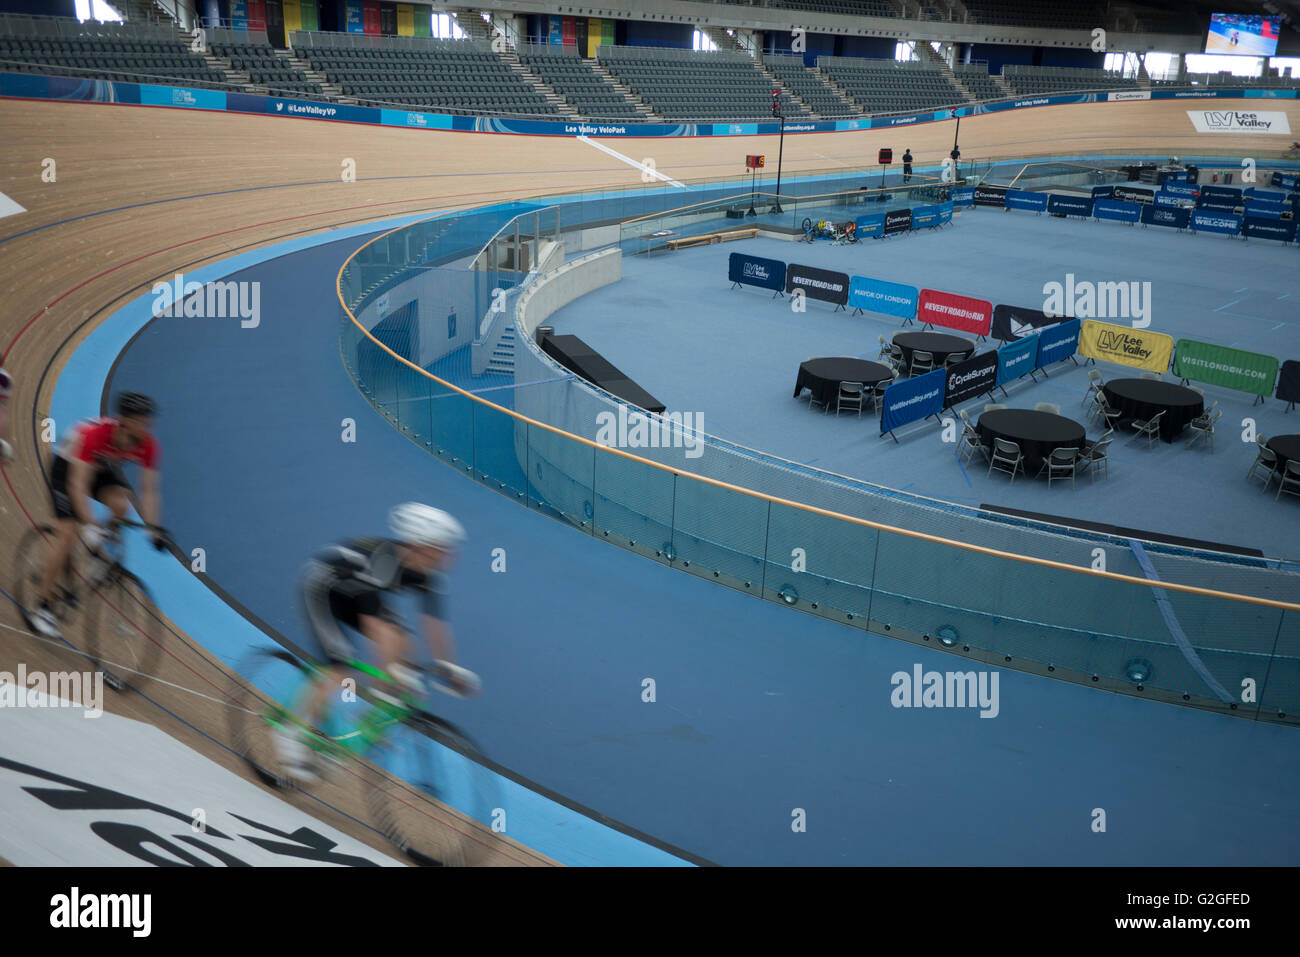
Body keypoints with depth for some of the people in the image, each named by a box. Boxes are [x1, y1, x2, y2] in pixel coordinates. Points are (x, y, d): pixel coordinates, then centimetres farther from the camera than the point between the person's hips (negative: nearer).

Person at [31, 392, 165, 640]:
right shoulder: (95, 433, -39)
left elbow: (150, 490, -21)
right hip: (66, 467, -4)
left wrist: (153, 527, -32)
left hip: (104, 468, 4)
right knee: (67, 534, -13)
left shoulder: (147, 444, -25)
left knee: (121, 504, -28)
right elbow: (78, 485, -41)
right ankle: (42, 606, -1)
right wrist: (89, 525, -49)